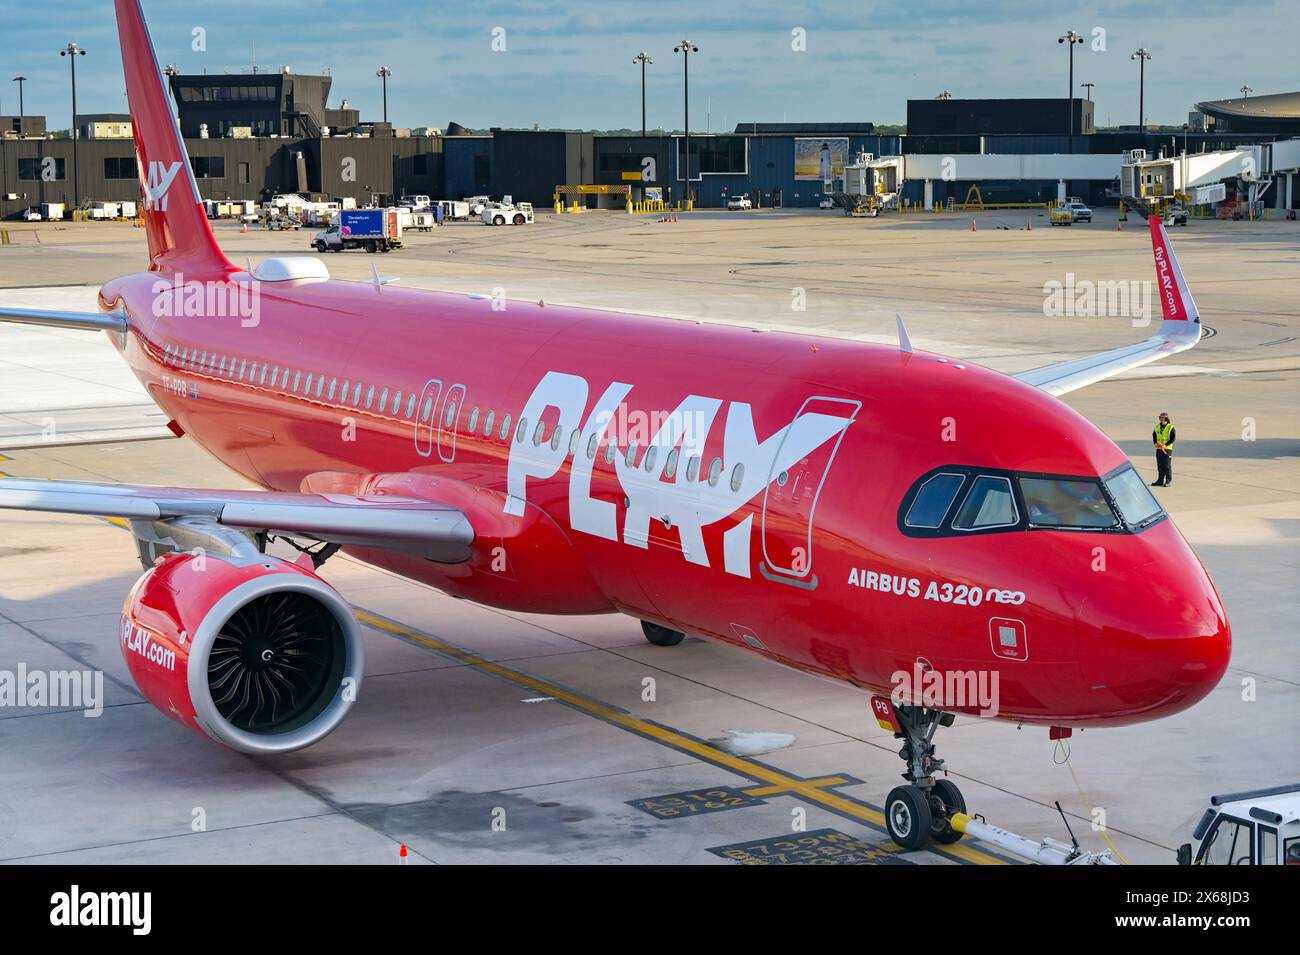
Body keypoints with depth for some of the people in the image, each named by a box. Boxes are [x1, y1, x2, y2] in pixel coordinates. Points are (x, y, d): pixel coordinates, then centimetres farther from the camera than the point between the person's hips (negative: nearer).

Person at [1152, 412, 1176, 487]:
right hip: (1159, 449, 6)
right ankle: (1160, 480, 16)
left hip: (1167, 449, -6)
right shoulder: (1158, 426, 12)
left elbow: (1173, 438, -10)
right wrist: (1155, 443, 1)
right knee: (1160, 465, 9)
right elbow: (1154, 435, 19)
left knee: (1167, 465, -6)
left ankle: (1168, 481, 0)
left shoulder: (1170, 427, -7)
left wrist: (1165, 445, -17)